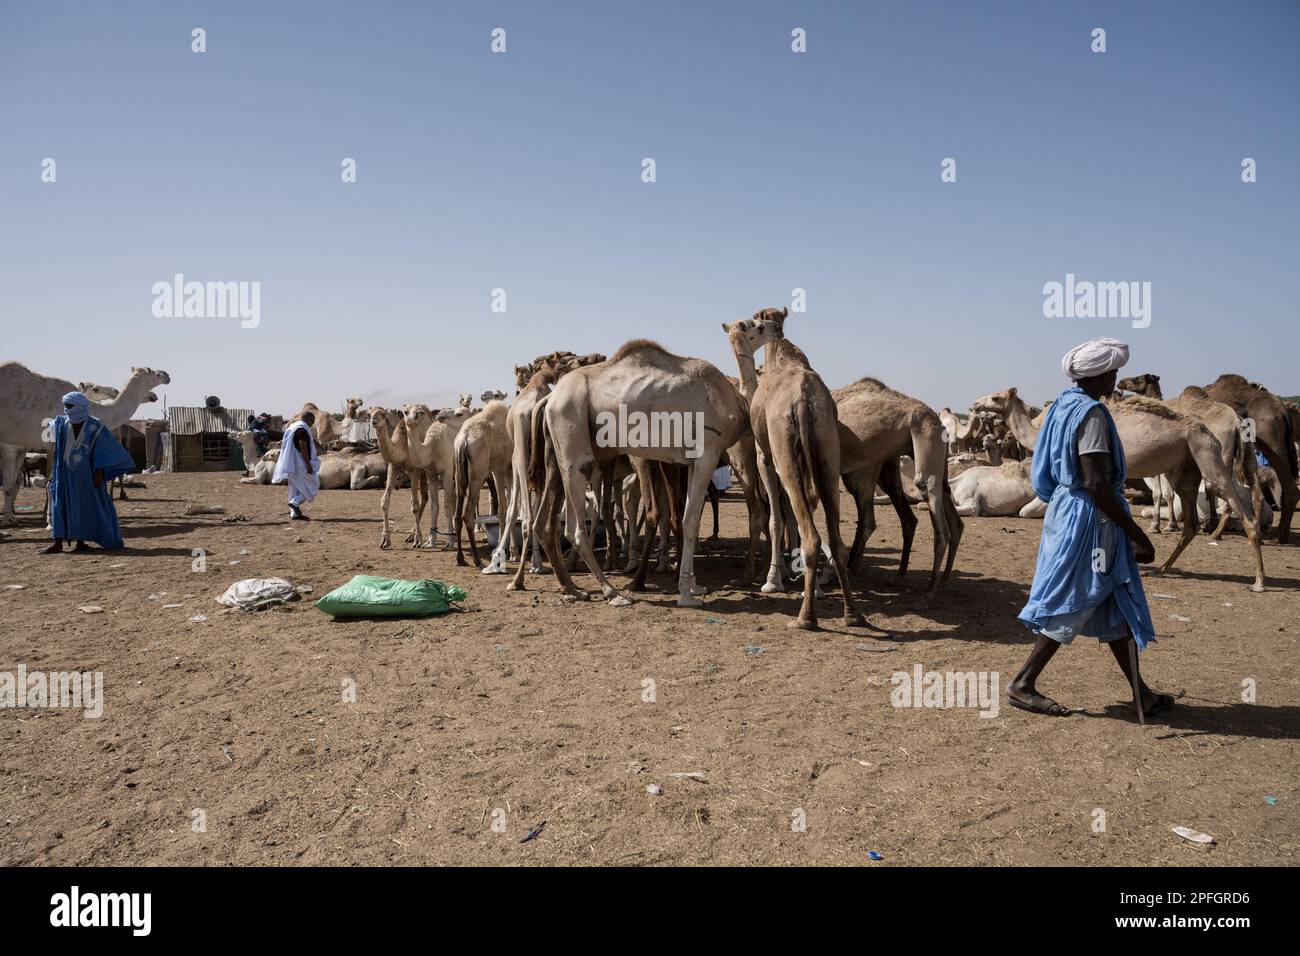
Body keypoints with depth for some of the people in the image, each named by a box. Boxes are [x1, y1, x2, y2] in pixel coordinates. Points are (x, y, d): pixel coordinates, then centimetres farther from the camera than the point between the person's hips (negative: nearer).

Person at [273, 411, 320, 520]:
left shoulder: (292, 427, 15)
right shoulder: (303, 430, -14)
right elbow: (303, 448, -20)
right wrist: (308, 465, -20)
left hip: (292, 464, 10)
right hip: (300, 463, -10)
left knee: (296, 489, 11)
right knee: (312, 485, -1)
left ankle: (294, 513, 12)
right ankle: (295, 503, -11)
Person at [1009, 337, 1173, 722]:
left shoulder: (1064, 406, 11)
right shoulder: (1092, 412, -16)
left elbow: (1049, 474, 15)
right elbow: (1096, 483, -23)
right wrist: (1136, 534, -17)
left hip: (1066, 508, 10)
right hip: (1089, 519, -10)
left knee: (1116, 607, 15)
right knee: (1071, 605, -1)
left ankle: (1141, 693, 23)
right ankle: (1023, 684, 5)